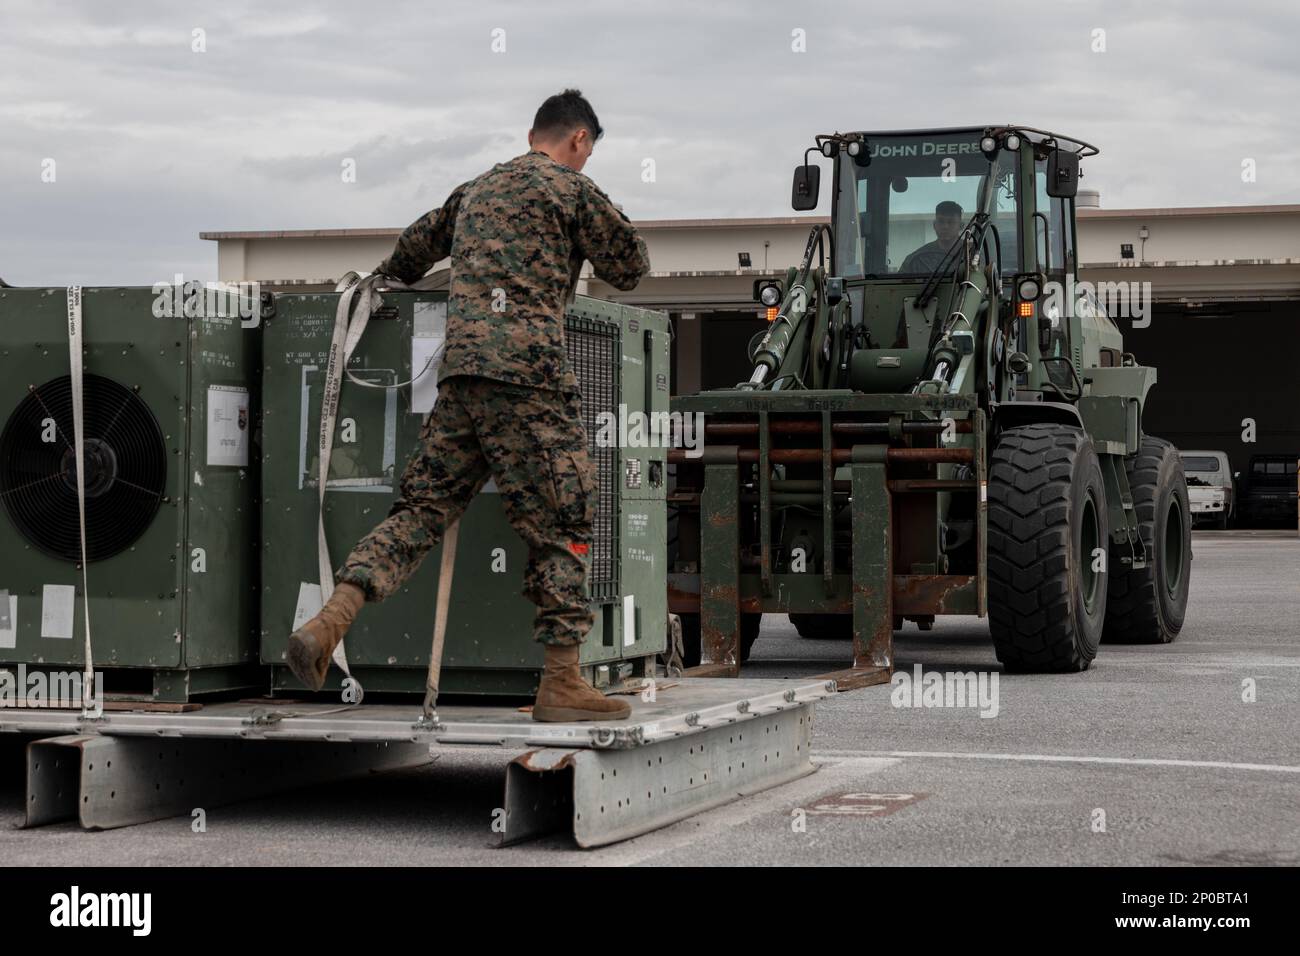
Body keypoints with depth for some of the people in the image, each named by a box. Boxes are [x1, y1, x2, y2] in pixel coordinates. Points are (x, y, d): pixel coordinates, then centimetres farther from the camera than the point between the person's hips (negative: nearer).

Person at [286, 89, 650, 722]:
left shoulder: (476, 189, 25)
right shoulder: (569, 187, 3)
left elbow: (415, 247, 40)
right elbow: (629, 267, 9)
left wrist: (390, 277, 61)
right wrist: (592, 233, 29)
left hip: (461, 370, 7)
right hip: (527, 369, -7)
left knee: (422, 506, 8)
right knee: (562, 524, -1)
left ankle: (329, 622, -8)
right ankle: (561, 683, -2)